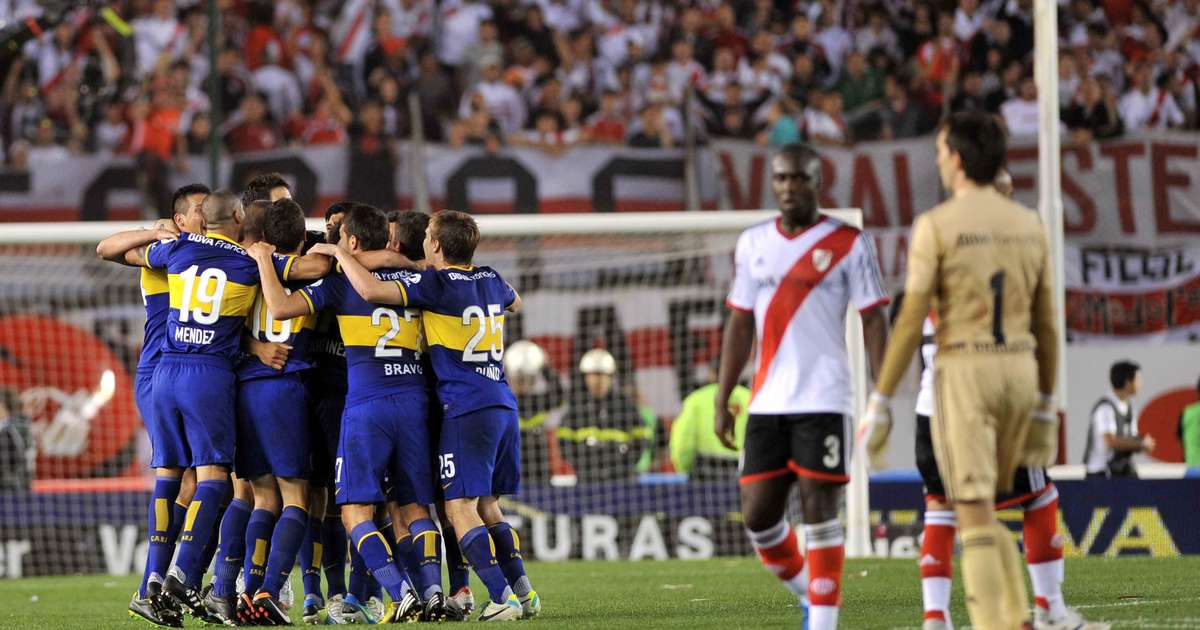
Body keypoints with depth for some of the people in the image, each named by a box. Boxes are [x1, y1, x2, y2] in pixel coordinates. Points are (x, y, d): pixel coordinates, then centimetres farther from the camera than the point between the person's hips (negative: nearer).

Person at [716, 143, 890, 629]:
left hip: (823, 401, -5)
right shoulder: (752, 244, 12)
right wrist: (722, 400, 10)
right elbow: (740, 326, 15)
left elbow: (873, 321, -2)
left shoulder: (849, 244, -1)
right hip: (767, 402, 5)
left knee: (819, 512, -8)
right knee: (758, 516, 4)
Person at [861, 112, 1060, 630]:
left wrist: (880, 403, -5)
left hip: (963, 378, -6)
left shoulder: (935, 226, -9)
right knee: (980, 510, 19)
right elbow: (1045, 324, 12)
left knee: (974, 519, -6)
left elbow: (909, 323, -11)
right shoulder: (1028, 225, 9)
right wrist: (1045, 408, 19)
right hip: (1018, 377, 6)